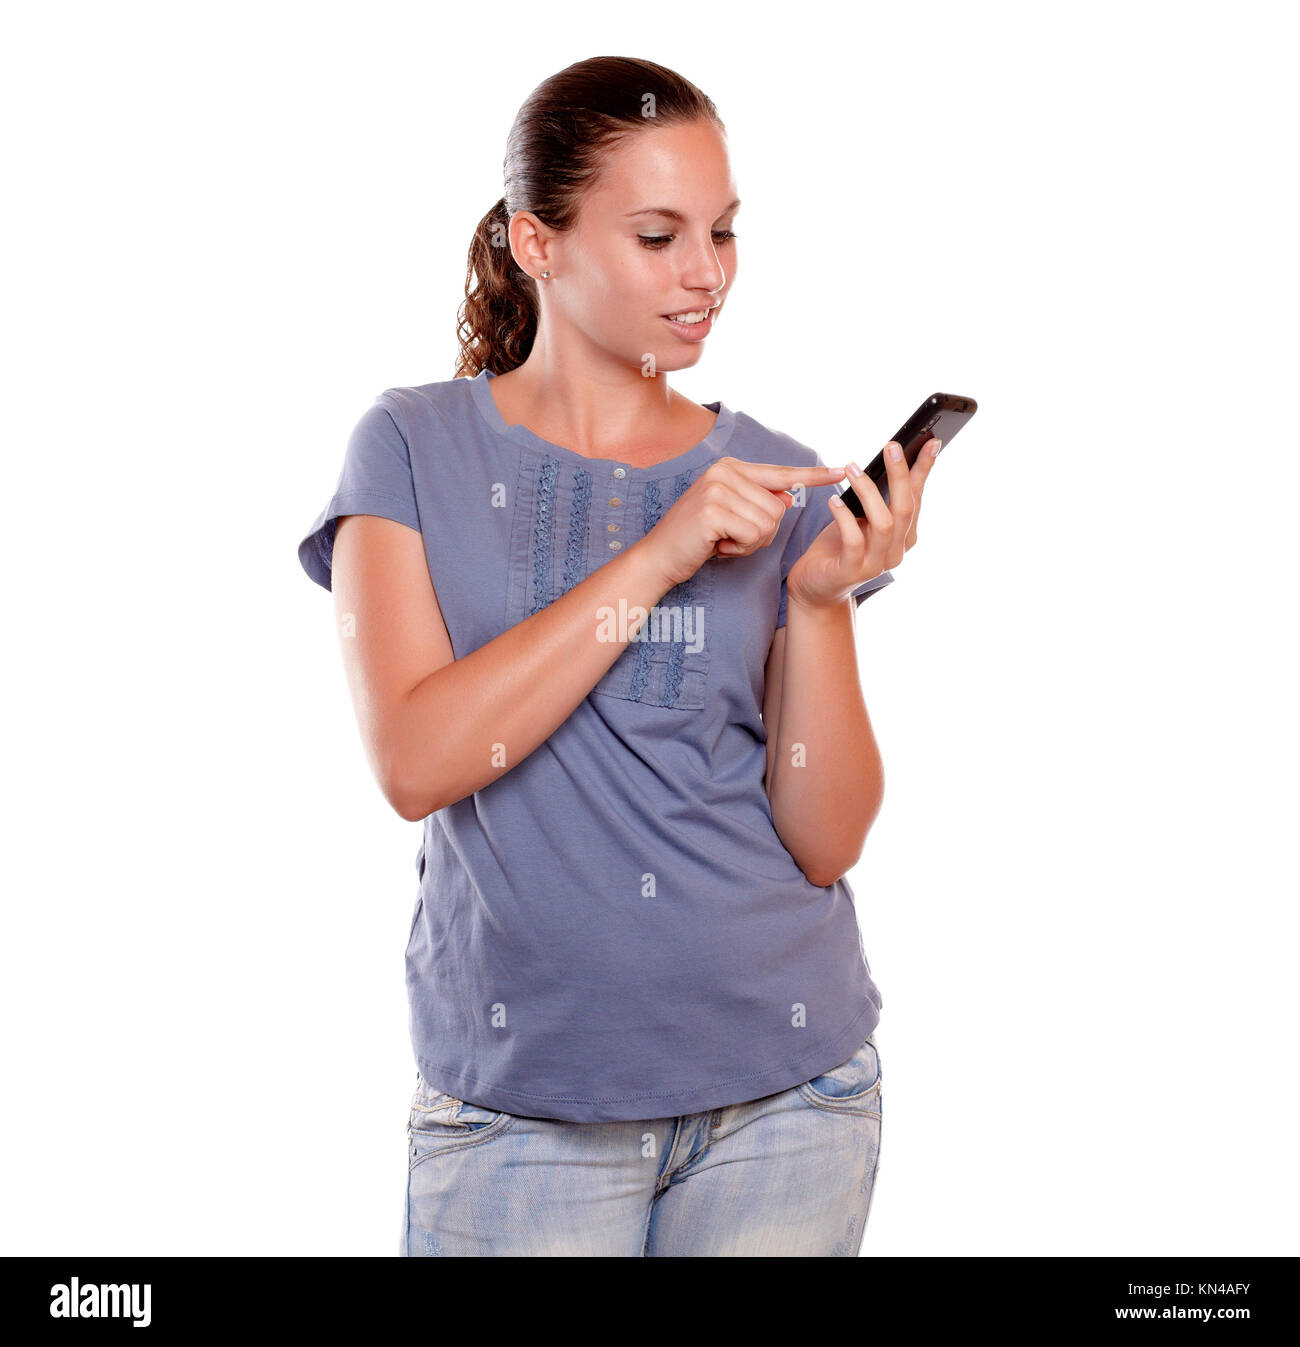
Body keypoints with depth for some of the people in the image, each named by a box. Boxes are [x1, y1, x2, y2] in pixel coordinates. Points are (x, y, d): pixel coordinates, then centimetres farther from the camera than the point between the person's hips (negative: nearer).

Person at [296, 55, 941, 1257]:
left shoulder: (776, 483, 2)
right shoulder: (419, 449, -2)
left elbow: (828, 841, -3)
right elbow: (414, 763, -16)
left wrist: (821, 599, -17)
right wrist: (657, 559, -20)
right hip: (520, 1099, -1)